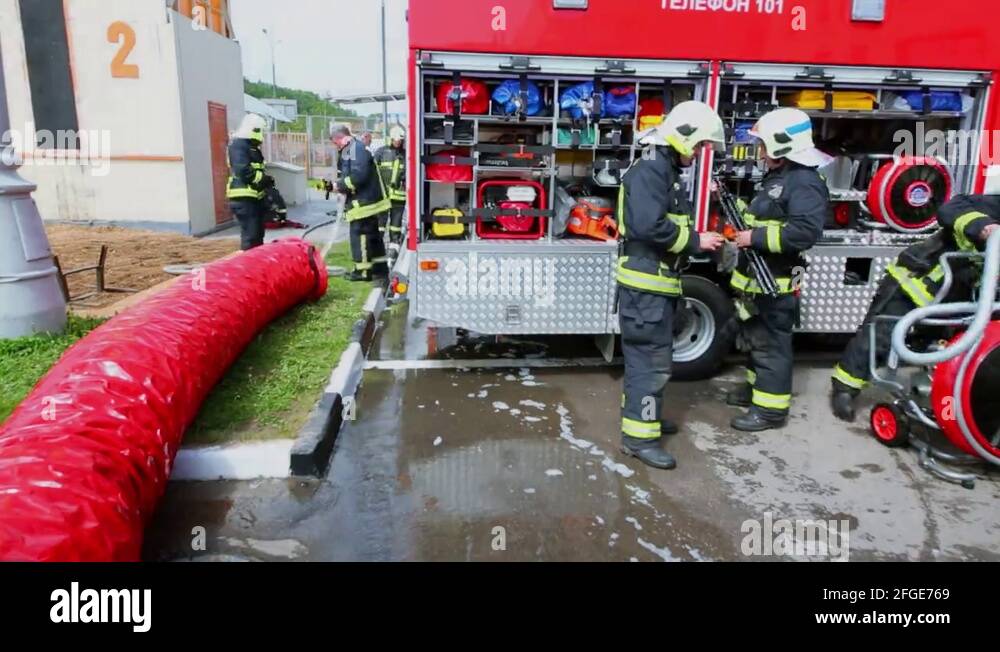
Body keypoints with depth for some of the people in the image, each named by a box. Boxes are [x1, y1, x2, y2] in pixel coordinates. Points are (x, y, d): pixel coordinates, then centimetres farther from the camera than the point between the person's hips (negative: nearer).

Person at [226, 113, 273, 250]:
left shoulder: (251, 146, 20)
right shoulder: (238, 144, -12)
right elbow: (244, 172, -23)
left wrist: (265, 180, 6)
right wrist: (265, 179, -14)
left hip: (254, 197, 10)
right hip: (244, 198, -10)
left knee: (258, 234, 16)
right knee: (250, 236, -11)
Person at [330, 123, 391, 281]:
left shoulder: (357, 149, -16)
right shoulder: (348, 151, 17)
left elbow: (358, 176, -25)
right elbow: (348, 174, 21)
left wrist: (340, 185, -14)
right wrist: (340, 184, 3)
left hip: (364, 202, -10)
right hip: (367, 201, 10)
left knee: (359, 234, -5)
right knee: (373, 234, 16)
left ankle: (362, 270, 0)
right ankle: (380, 266, 25)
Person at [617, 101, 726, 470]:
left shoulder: (668, 172, 16)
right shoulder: (649, 171, -17)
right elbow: (649, 227, -28)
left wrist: (700, 240, 6)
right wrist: (695, 242, -19)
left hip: (657, 284, 10)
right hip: (644, 285, -10)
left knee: (649, 356, 19)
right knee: (651, 360, -6)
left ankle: (641, 415, 32)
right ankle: (638, 436, 1)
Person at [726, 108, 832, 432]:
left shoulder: (805, 183, -18)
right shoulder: (776, 177, 16)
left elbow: (806, 231, -30)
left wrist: (756, 238, -28)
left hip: (777, 283, -10)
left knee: (772, 343, -2)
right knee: (755, 337, 21)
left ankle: (771, 408, 7)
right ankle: (757, 386, 37)